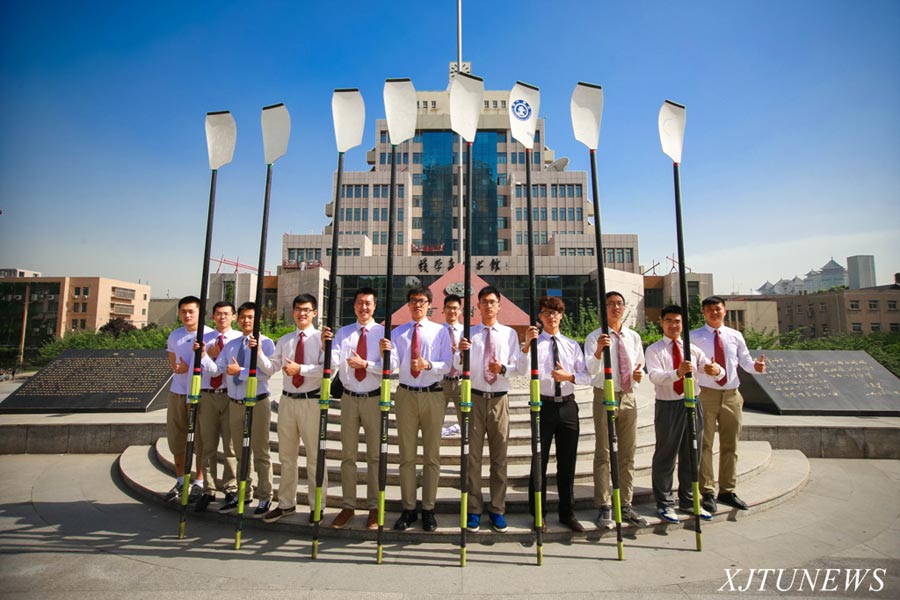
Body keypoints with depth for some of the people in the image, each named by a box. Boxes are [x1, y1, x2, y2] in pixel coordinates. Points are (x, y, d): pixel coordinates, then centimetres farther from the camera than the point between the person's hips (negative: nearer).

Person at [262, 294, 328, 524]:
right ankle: (286, 503, 35)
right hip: (287, 400, 5)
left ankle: (316, 506, 24)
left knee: (315, 457, 7)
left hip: (312, 401, -5)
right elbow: (271, 367, 5)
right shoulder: (284, 340, 12)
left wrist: (300, 368, -23)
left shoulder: (321, 338, -5)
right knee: (286, 456, 17)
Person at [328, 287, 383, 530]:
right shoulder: (343, 333, 7)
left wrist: (365, 364, -25)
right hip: (349, 398, 3)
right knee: (348, 454, 12)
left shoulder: (383, 332, -3)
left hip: (374, 399, -2)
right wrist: (326, 346, -24)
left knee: (375, 455, 8)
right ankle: (348, 506, 27)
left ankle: (374, 508, 23)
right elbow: (333, 363, -6)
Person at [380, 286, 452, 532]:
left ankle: (428, 509, 24)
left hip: (433, 395, -1)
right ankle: (408, 509, 25)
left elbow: (447, 365, -5)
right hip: (406, 394, 2)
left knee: (431, 455, 9)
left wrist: (428, 364, -24)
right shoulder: (398, 332, 7)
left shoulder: (440, 331, 2)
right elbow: (392, 365, -5)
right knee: (406, 455, 11)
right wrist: (385, 352, -26)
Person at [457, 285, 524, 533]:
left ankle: (497, 510, 27)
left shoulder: (510, 333, 5)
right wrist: (461, 353, -24)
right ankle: (474, 510, 23)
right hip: (475, 398, -1)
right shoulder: (469, 333, 4)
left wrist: (503, 368, -19)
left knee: (499, 457, 11)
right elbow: (458, 368, -2)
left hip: (500, 400, 1)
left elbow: (521, 368, 1)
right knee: (473, 456, 7)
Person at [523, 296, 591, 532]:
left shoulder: (572, 345, 9)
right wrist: (527, 344, -35)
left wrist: (568, 376, -13)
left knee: (567, 462, 14)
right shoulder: (534, 342, -3)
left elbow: (586, 376, 6)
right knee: (540, 461, 6)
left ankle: (567, 513, 31)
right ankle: (539, 514, 24)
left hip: (568, 406, 4)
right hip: (544, 405, -3)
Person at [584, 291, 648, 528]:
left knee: (627, 454, 13)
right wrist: (598, 351, -40)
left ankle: (626, 505, 27)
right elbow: (591, 370, -20)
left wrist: (639, 374, -7)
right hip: (604, 397, -4)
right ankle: (604, 508, 16)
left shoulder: (634, 337, 8)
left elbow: (640, 367, 17)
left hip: (628, 397, 5)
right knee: (603, 454, 4)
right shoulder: (595, 337, -7)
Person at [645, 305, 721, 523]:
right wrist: (678, 373, -38)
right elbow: (655, 376, -20)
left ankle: (688, 501, 34)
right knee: (665, 456, 5)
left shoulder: (693, 349, 9)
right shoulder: (654, 350, -5)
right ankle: (664, 504, 20)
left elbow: (712, 370, -3)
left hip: (692, 403, 5)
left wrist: (715, 369, -27)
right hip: (668, 406, -5)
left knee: (691, 455, 16)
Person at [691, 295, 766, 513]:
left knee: (730, 445, 12)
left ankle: (727, 491, 26)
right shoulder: (694, 337, -3)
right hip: (706, 395, -4)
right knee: (704, 445, 1)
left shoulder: (735, 336, 9)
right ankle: (707, 493, 12)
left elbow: (745, 360, 11)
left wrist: (756, 366, -10)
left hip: (732, 395, 4)